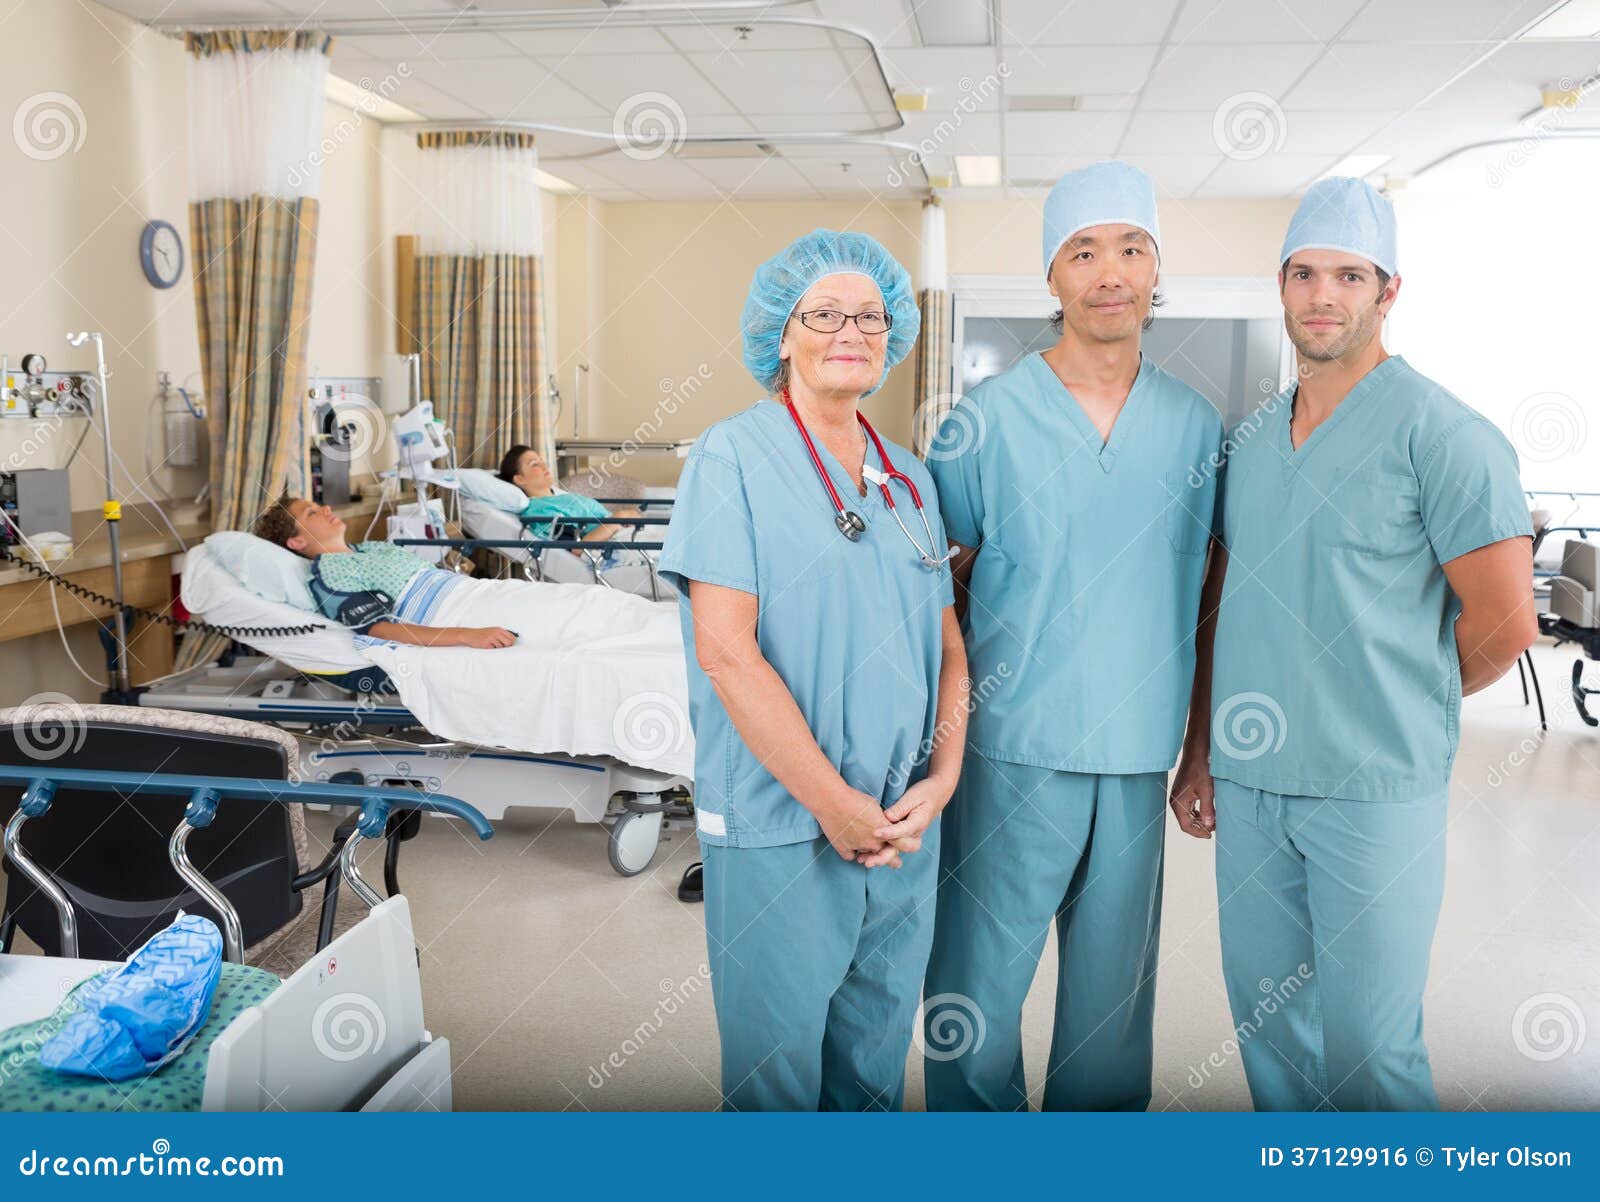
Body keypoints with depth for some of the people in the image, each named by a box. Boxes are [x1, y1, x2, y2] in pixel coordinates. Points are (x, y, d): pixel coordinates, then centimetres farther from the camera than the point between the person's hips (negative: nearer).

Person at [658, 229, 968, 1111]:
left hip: (906, 824, 5)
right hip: (779, 829, -5)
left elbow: (947, 640, 13)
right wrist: (834, 803, -14)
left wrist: (942, 776, -2)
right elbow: (727, 650, -14)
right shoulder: (734, 458, -7)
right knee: (778, 1061, 8)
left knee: (875, 1059, 18)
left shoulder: (908, 478, 12)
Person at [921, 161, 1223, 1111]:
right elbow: (938, 585, 1)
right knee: (977, 993, 4)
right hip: (1014, 748, -3)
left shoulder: (1197, 425, 6)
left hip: (1139, 755, 3)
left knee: (1114, 996, 15)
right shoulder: (987, 420, -3)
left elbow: (1204, 588, 12)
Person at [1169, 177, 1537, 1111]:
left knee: (1367, 1046, 2)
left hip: (1376, 788, -6)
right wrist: (1200, 751, 13)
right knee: (1267, 1021, 16)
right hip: (1248, 783, 6)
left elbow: (1504, 624, -9)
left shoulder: (1441, 431, -8)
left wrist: (1397, 709, 4)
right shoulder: (1252, 437, 11)